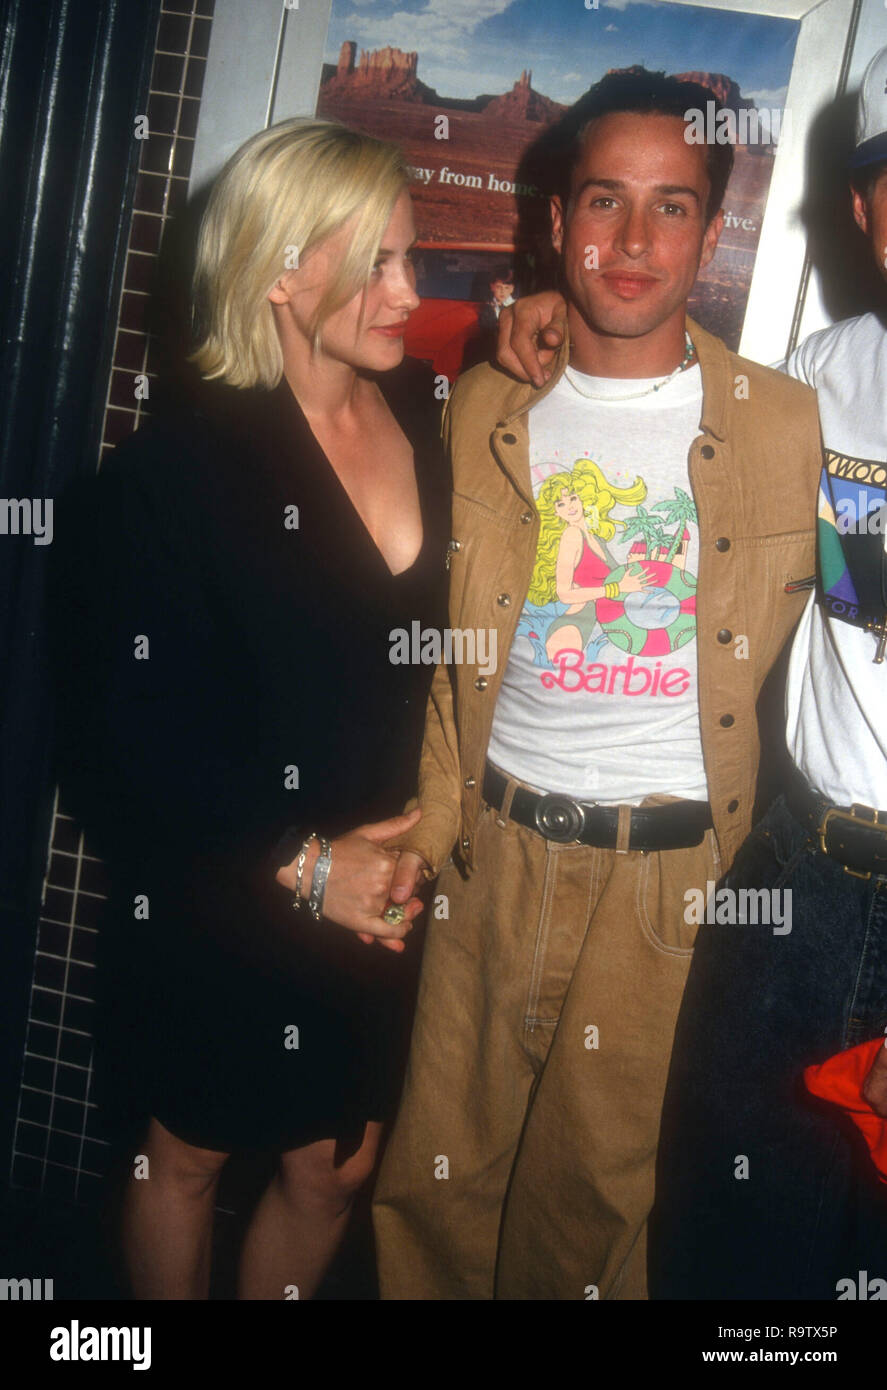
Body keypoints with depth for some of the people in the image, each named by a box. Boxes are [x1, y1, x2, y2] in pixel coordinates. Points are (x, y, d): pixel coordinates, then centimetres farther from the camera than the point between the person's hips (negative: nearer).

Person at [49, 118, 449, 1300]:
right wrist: (295, 866, -15)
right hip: (217, 912, -4)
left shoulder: (424, 425, -2)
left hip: (375, 898, 4)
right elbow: (122, 745, -16)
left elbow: (436, 657, 6)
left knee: (336, 1167, 18)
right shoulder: (177, 472, -17)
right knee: (186, 1158, 20)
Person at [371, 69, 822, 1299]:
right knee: (438, 1178, 12)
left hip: (675, 875, -2)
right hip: (497, 854, 3)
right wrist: (429, 816, 5)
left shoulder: (788, 426, -2)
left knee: (595, 1197, 11)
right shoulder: (482, 411, 5)